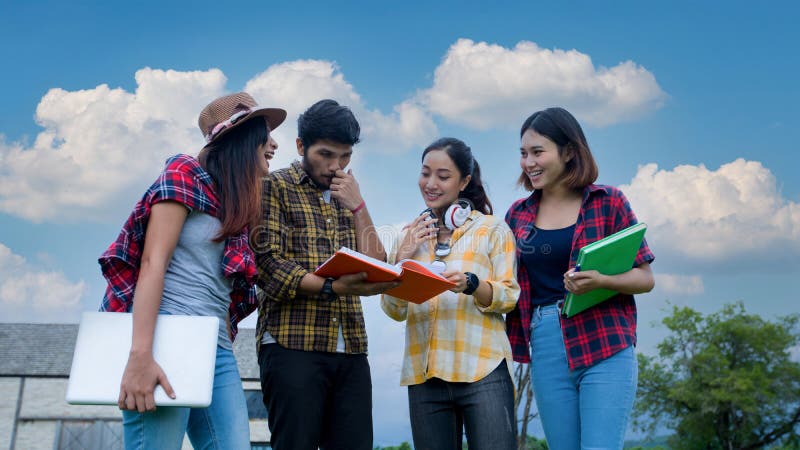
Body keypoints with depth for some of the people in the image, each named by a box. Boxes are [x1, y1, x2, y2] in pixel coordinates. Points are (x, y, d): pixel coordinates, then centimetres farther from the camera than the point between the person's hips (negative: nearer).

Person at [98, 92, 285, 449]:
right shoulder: (185, 174, -1)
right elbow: (152, 263, -12)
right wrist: (141, 356, -20)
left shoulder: (241, 206, 21)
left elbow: (224, 287, 15)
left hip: (217, 350, 7)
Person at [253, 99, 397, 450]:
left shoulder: (347, 198, 20)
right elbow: (267, 264, -9)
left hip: (351, 351, 5)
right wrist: (332, 287, -21)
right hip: (293, 346, -5)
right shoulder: (276, 187, 4)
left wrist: (357, 207, 0)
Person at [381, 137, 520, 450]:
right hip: (425, 375, 3)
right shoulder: (409, 236, 16)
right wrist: (402, 259, -5)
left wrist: (471, 285, -19)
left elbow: (509, 296, 0)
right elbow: (395, 310, 10)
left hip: (482, 370, -3)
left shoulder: (492, 229, 7)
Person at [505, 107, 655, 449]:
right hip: (546, 353, 4)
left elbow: (645, 278, 0)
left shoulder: (608, 202, 0)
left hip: (605, 348, -3)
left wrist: (600, 281, -19)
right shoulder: (518, 215, 10)